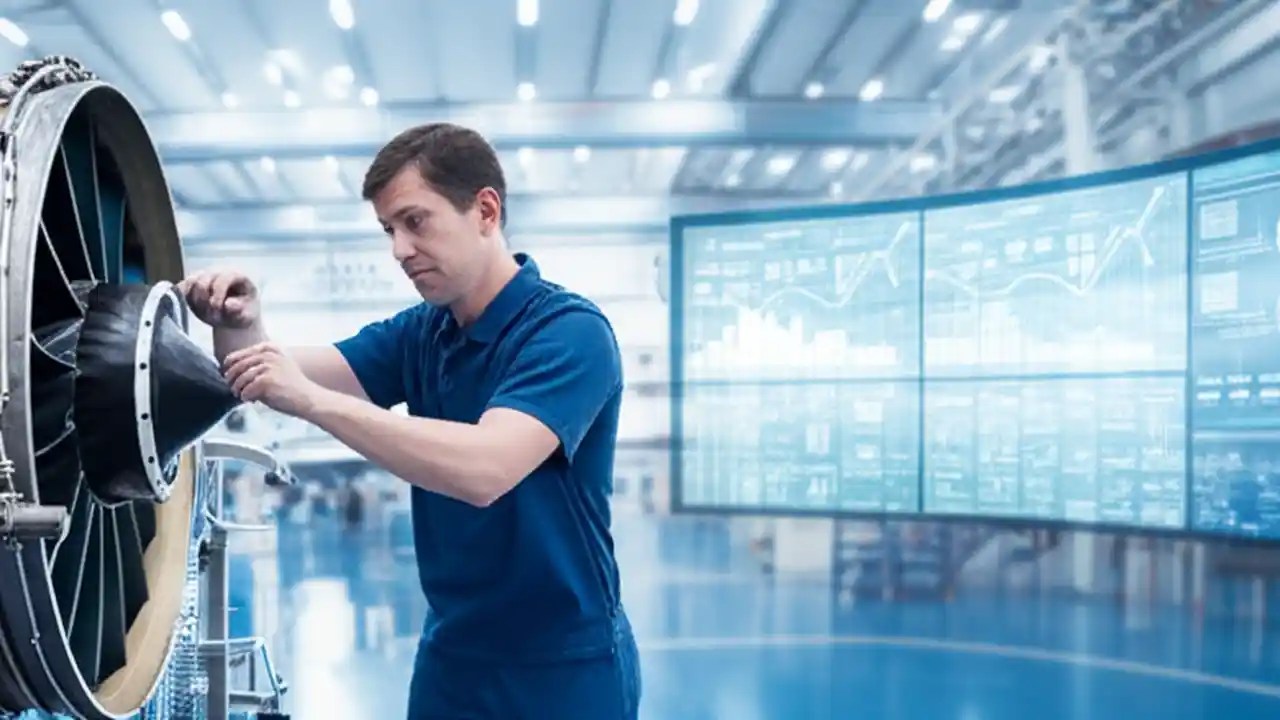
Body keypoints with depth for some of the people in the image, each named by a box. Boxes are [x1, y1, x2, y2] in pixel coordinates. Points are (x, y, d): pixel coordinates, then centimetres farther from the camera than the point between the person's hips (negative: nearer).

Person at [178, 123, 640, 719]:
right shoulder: (419, 334, 4)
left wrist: (311, 400, -34)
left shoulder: (570, 331, -18)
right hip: (450, 655, 7)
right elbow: (268, 381, -2)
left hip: (562, 665, -6)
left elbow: (484, 468, -33)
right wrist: (239, 328, -24)